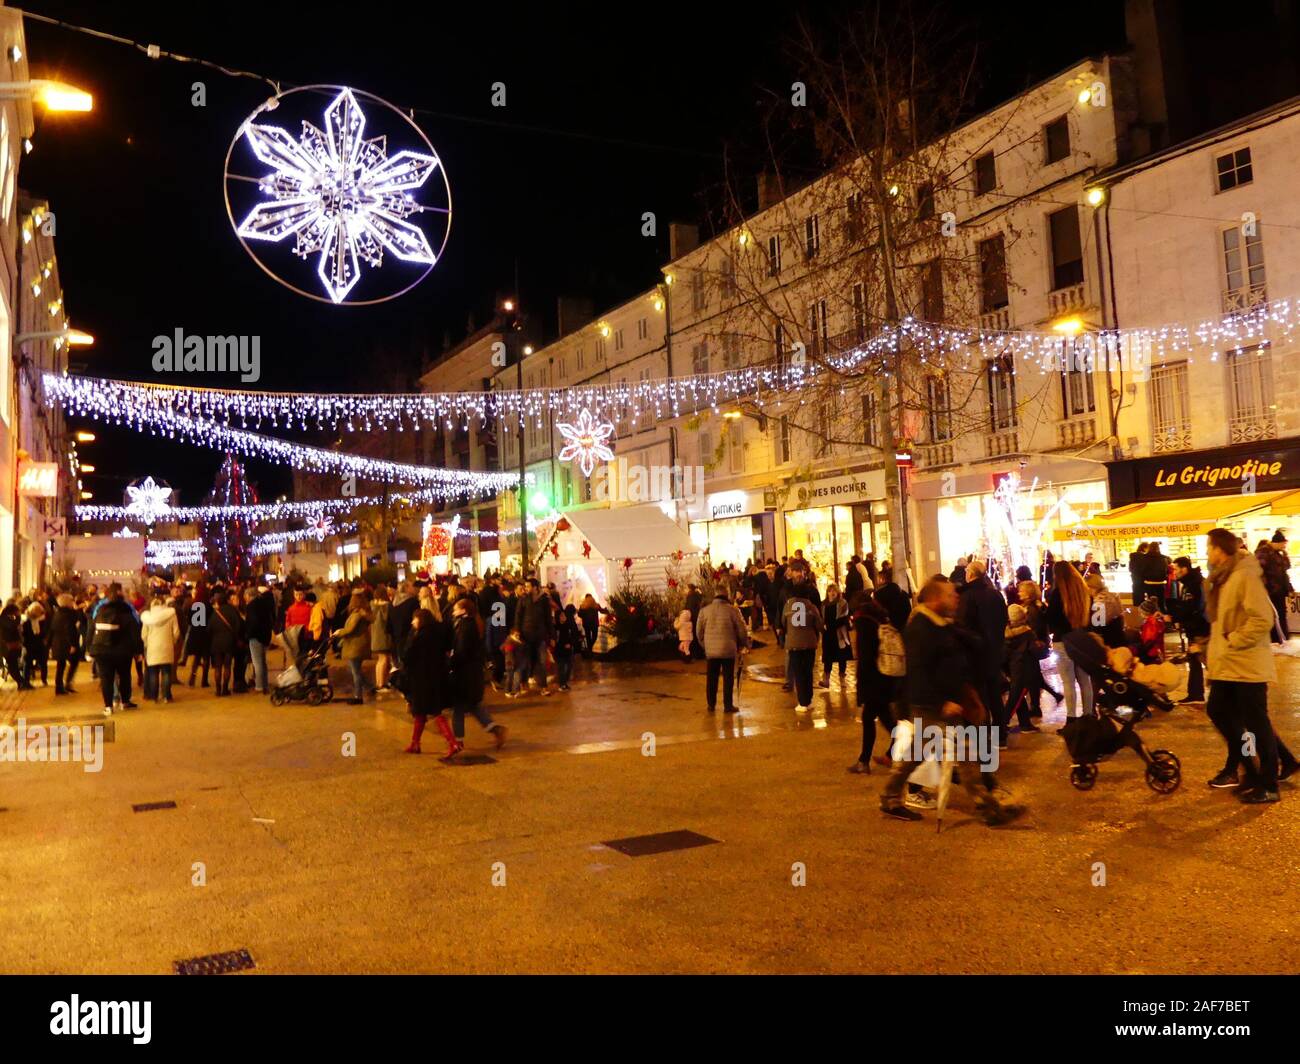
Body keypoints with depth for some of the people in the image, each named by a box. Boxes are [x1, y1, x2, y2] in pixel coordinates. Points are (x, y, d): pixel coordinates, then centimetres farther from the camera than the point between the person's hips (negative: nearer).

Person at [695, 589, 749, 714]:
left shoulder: (704, 610, 2)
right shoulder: (732, 610, -6)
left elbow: (699, 631, 9)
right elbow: (741, 630, -1)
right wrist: (742, 644, 16)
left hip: (710, 650, 2)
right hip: (728, 649, -2)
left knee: (711, 678, 11)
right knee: (728, 678, 5)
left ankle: (711, 704, 17)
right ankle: (728, 705, 6)